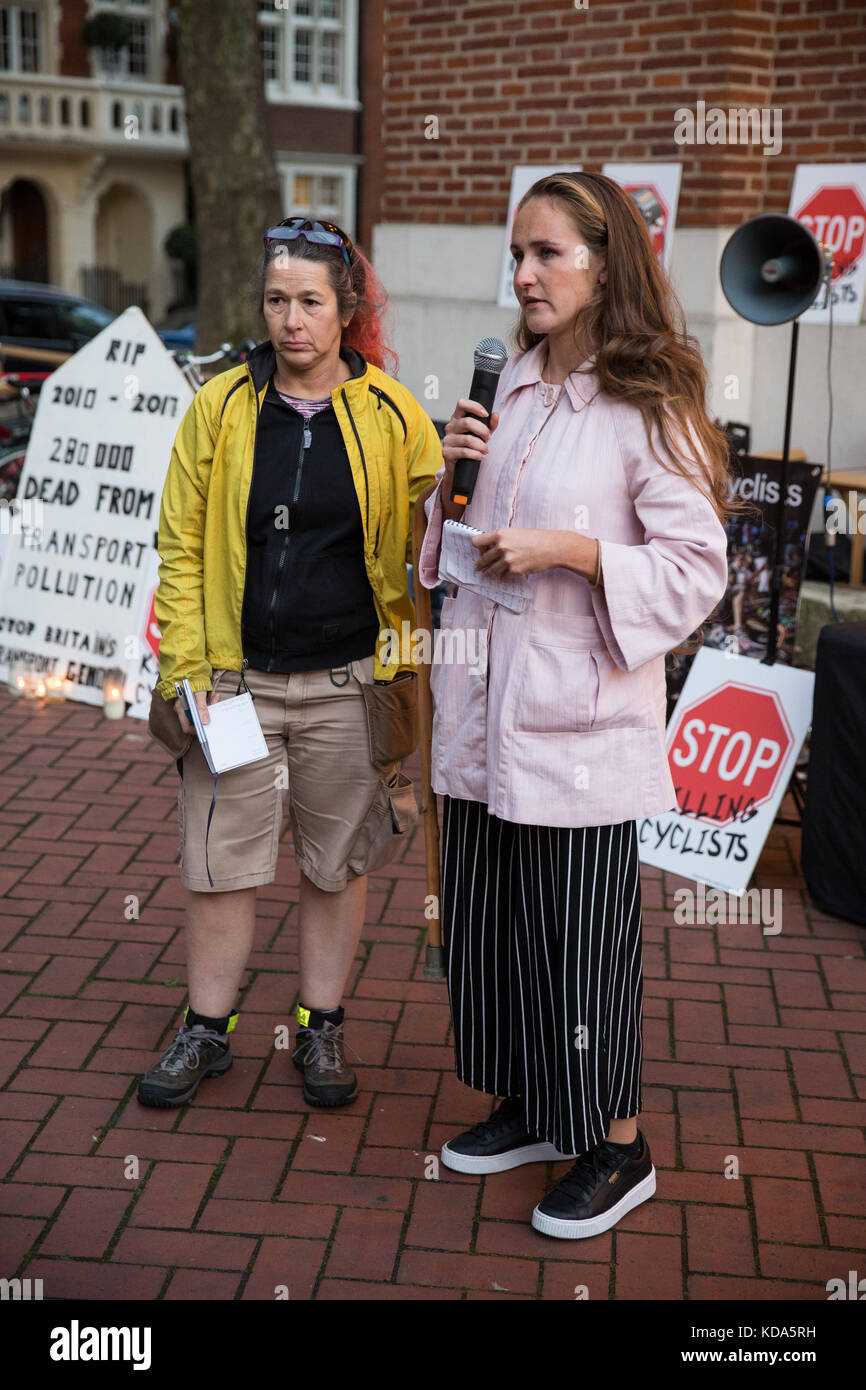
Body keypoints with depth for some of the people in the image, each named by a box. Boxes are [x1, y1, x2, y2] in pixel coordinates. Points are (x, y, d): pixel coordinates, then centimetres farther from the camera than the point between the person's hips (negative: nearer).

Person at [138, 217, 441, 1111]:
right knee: (220, 861, 8)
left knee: (337, 864, 11)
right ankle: (207, 1029, 26)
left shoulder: (393, 417, -1)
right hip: (236, 678, 1)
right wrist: (186, 667, -4)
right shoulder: (219, 408, 1)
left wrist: (411, 667, -4)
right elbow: (181, 548, 3)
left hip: (347, 684, 0)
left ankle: (322, 1029, 29)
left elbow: (426, 549, 3)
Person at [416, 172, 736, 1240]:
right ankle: (528, 1109, 36)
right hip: (485, 709, 7)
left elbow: (697, 572, -12)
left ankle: (617, 1146, 23)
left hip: (580, 721, -7)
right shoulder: (509, 388, 10)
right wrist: (454, 476, -2)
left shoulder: (647, 410, -11)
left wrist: (565, 549, -21)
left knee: (580, 939, 3)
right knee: (491, 922, 16)